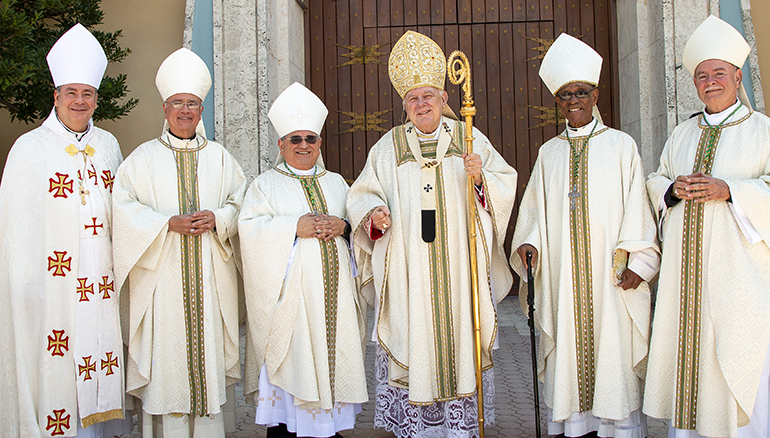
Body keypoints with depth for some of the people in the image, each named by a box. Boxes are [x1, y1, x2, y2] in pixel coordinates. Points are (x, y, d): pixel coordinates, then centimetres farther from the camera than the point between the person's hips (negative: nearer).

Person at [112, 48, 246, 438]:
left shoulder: (219, 157, 12)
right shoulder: (144, 157, 6)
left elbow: (241, 201, 10)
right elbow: (124, 205, -3)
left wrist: (218, 218, -11)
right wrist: (169, 223, -16)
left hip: (209, 273, 2)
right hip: (162, 273, -1)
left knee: (208, 346, 4)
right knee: (166, 350, -2)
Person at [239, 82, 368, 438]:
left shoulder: (336, 182, 17)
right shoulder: (266, 184, 6)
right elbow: (250, 226, -7)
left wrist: (343, 225, -8)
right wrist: (295, 227, -17)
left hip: (333, 288, 4)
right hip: (289, 290, -3)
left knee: (332, 351, 5)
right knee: (289, 356, -4)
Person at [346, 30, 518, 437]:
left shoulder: (470, 139, 9)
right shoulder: (388, 147, 10)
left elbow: (506, 184, 7)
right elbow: (363, 194, 8)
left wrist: (481, 178, -13)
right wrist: (374, 215, -13)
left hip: (460, 263, 0)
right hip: (407, 265, 0)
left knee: (461, 338, 1)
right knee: (411, 337, -1)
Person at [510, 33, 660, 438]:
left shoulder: (621, 146, 5)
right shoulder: (549, 153, 12)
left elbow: (637, 208, 1)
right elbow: (535, 209, 12)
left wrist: (639, 261, -7)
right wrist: (529, 242, -5)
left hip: (609, 275, -2)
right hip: (561, 276, 2)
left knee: (612, 354, -1)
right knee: (567, 352, 2)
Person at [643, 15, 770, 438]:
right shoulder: (681, 134, 18)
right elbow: (656, 181, 18)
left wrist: (727, 190, -18)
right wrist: (673, 188, -4)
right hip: (685, 271, 4)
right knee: (685, 350, 5)